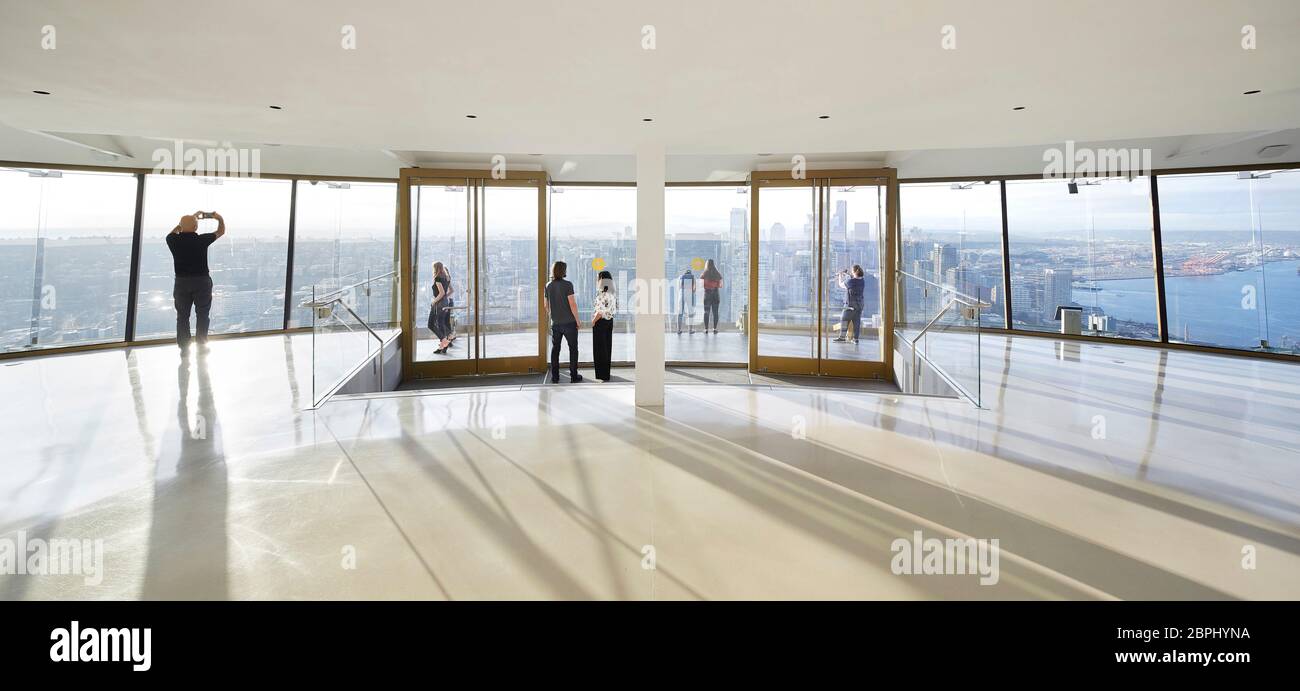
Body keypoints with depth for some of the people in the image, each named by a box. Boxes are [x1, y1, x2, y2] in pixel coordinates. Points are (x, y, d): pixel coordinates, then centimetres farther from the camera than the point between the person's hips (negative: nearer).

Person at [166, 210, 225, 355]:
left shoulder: (173, 241, -4)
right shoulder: (202, 240, -11)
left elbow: (173, 232, 22)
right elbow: (221, 231, 5)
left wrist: (190, 218, 24)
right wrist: (220, 218, 19)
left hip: (181, 282, 2)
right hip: (202, 281, -2)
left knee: (182, 316, 9)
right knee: (202, 314, 10)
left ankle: (184, 347, 10)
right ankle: (202, 345, 14)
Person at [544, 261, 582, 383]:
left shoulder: (548, 286, 3)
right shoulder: (567, 285, -13)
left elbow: (546, 305, 10)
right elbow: (572, 304, -15)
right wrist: (577, 320, -6)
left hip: (555, 323, 4)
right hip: (569, 322, -4)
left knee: (555, 349, 12)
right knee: (573, 349, 7)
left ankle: (554, 377, 13)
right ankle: (574, 376, 9)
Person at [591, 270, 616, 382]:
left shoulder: (602, 295, -21)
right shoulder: (613, 294, 5)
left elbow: (600, 312, -24)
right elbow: (615, 308, 11)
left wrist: (593, 322, -12)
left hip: (600, 322, -8)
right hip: (610, 322, 8)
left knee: (600, 348, 1)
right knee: (607, 346, 15)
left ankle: (602, 375, 5)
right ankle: (606, 372, 25)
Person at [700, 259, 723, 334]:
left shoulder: (703, 275, -5)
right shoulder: (718, 274, 1)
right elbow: (721, 286, 2)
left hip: (707, 294, -1)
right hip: (716, 295, 1)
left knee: (706, 312, 4)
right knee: (715, 312, 5)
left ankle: (706, 329, 1)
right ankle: (715, 328, 2)